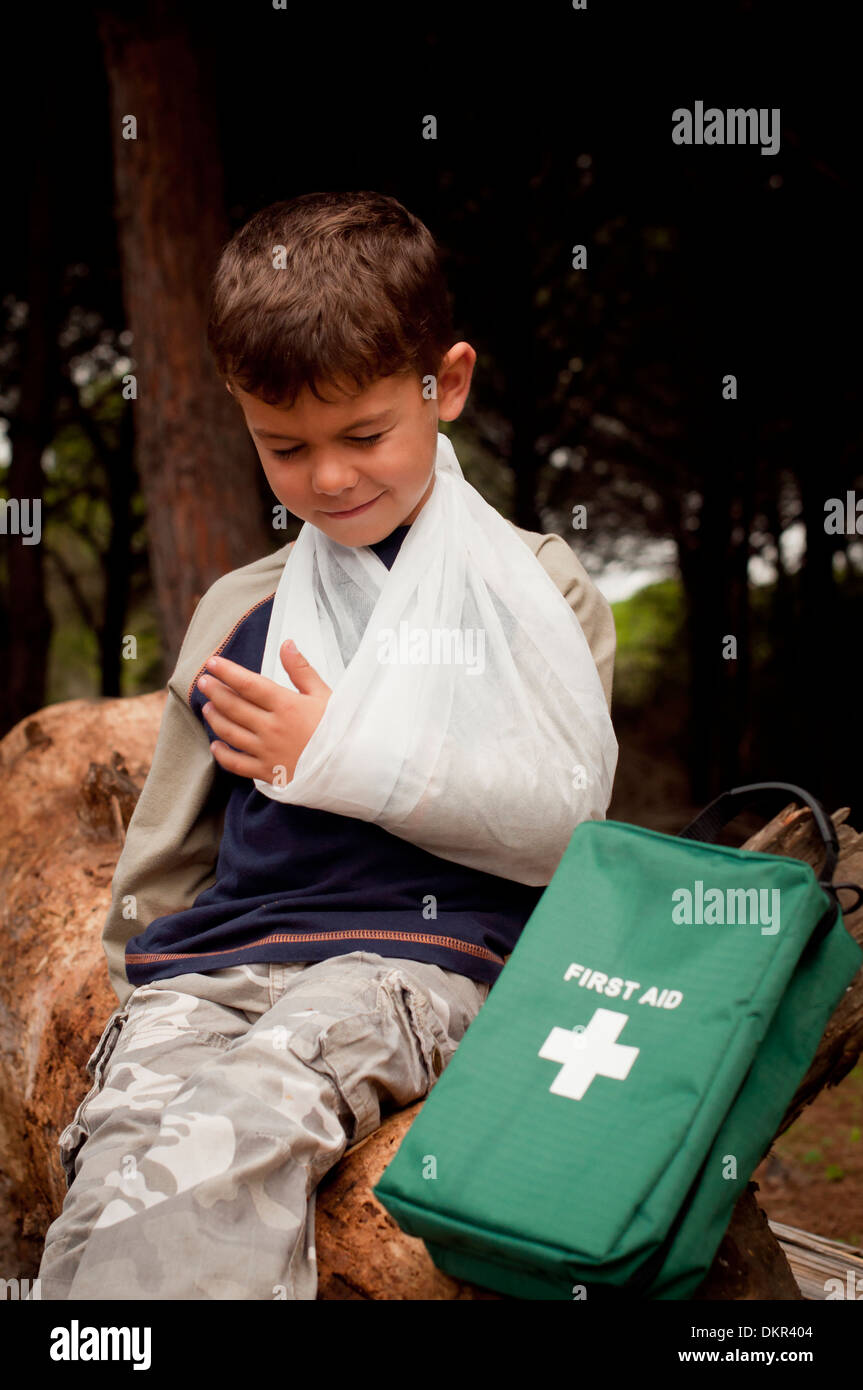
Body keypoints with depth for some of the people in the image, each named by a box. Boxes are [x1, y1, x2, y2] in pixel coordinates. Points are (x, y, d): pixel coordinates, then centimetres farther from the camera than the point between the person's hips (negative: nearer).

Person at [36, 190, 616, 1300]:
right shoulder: (236, 612, 22)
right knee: (123, 1154, -31)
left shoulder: (536, 586, 10)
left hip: (415, 957, -3)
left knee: (232, 1126, -38)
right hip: (209, 968, 4)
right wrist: (143, 989, 15)